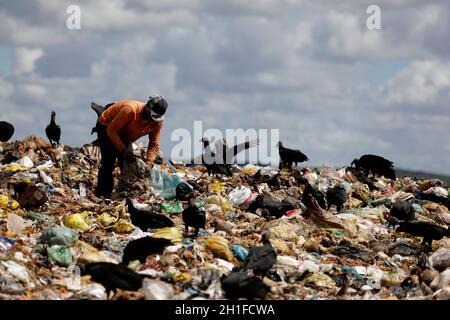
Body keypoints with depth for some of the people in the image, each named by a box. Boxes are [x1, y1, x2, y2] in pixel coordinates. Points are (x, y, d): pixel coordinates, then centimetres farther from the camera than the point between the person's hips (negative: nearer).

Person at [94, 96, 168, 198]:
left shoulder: (157, 121, -19)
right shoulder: (131, 110, -39)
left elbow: (154, 145, -14)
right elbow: (111, 130, -33)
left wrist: (148, 163, -30)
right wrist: (123, 150, -37)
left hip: (124, 134, 7)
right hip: (107, 127, -7)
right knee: (108, 162, -16)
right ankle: (102, 194, -10)